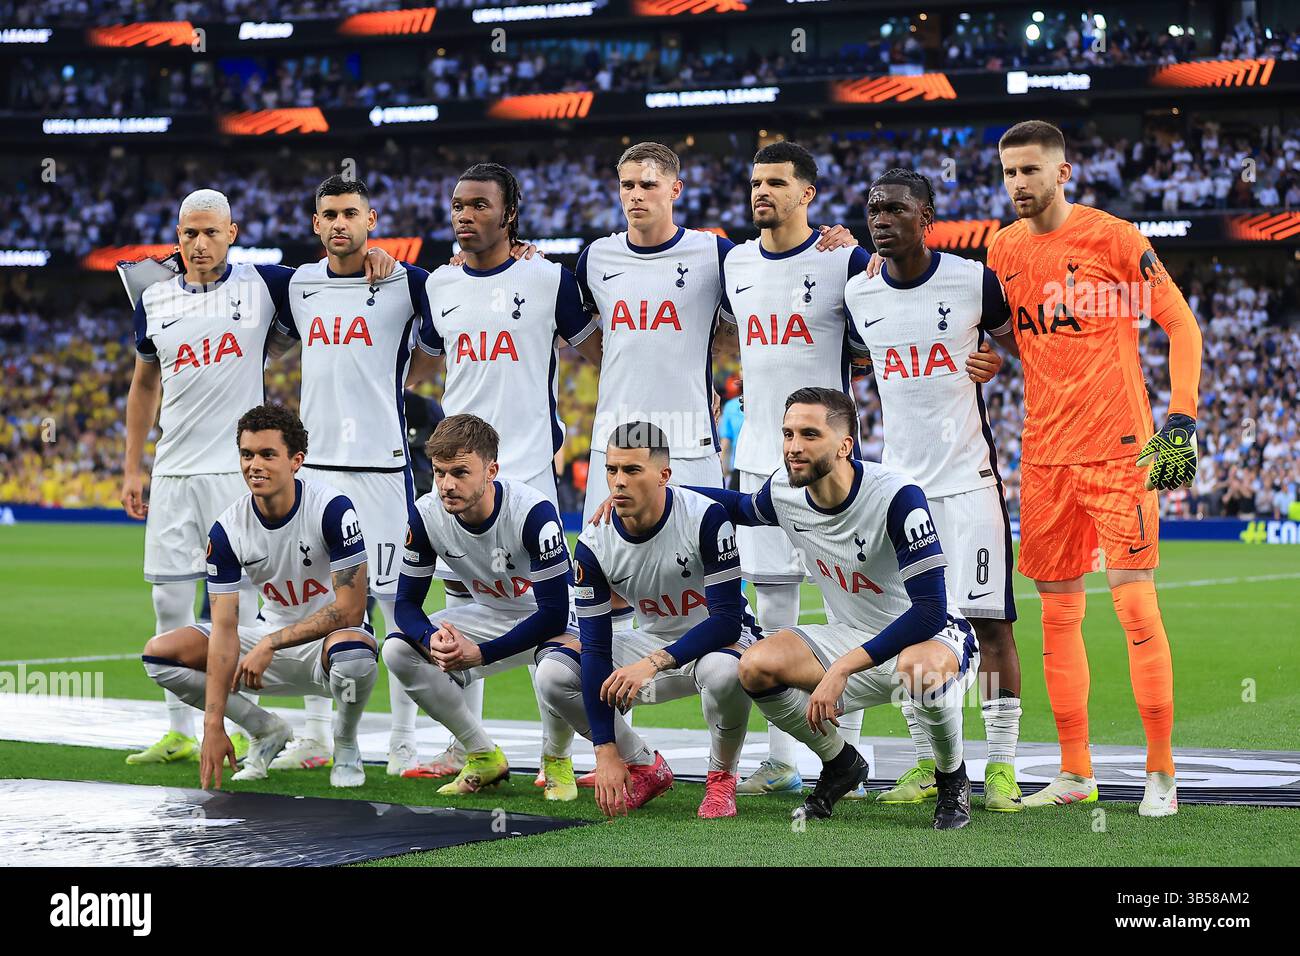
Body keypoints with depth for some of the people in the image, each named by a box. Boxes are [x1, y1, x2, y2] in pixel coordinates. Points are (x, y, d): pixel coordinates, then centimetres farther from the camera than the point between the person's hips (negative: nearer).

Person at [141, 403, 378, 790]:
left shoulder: (331, 509, -23)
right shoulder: (227, 530, -12)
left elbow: (350, 610, -24)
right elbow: (224, 629, -14)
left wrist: (271, 644, -26)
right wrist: (213, 726, -21)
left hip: (331, 639, -4)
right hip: (270, 636, 4)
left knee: (353, 653, -41)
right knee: (159, 653, -11)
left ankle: (345, 746, -7)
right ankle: (266, 730, 6)